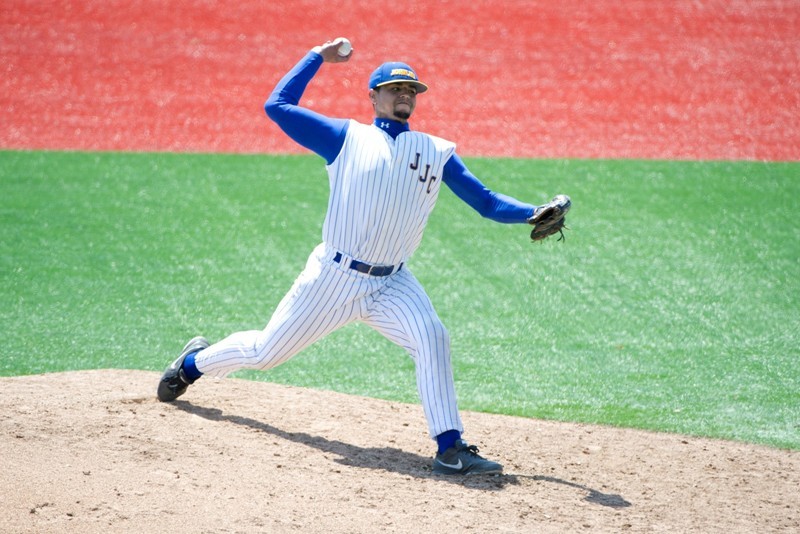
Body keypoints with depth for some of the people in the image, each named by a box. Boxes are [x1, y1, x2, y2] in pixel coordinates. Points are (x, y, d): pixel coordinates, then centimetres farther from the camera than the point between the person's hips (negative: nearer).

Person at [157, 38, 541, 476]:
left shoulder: (437, 153, 11)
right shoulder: (347, 137, 5)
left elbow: (487, 202, 8)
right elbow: (277, 106, 2)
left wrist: (534, 215, -8)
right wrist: (318, 57, 7)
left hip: (392, 284, 2)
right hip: (334, 277, -2)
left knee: (432, 339, -25)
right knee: (265, 352, 8)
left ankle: (449, 449, -25)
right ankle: (195, 362, 38)